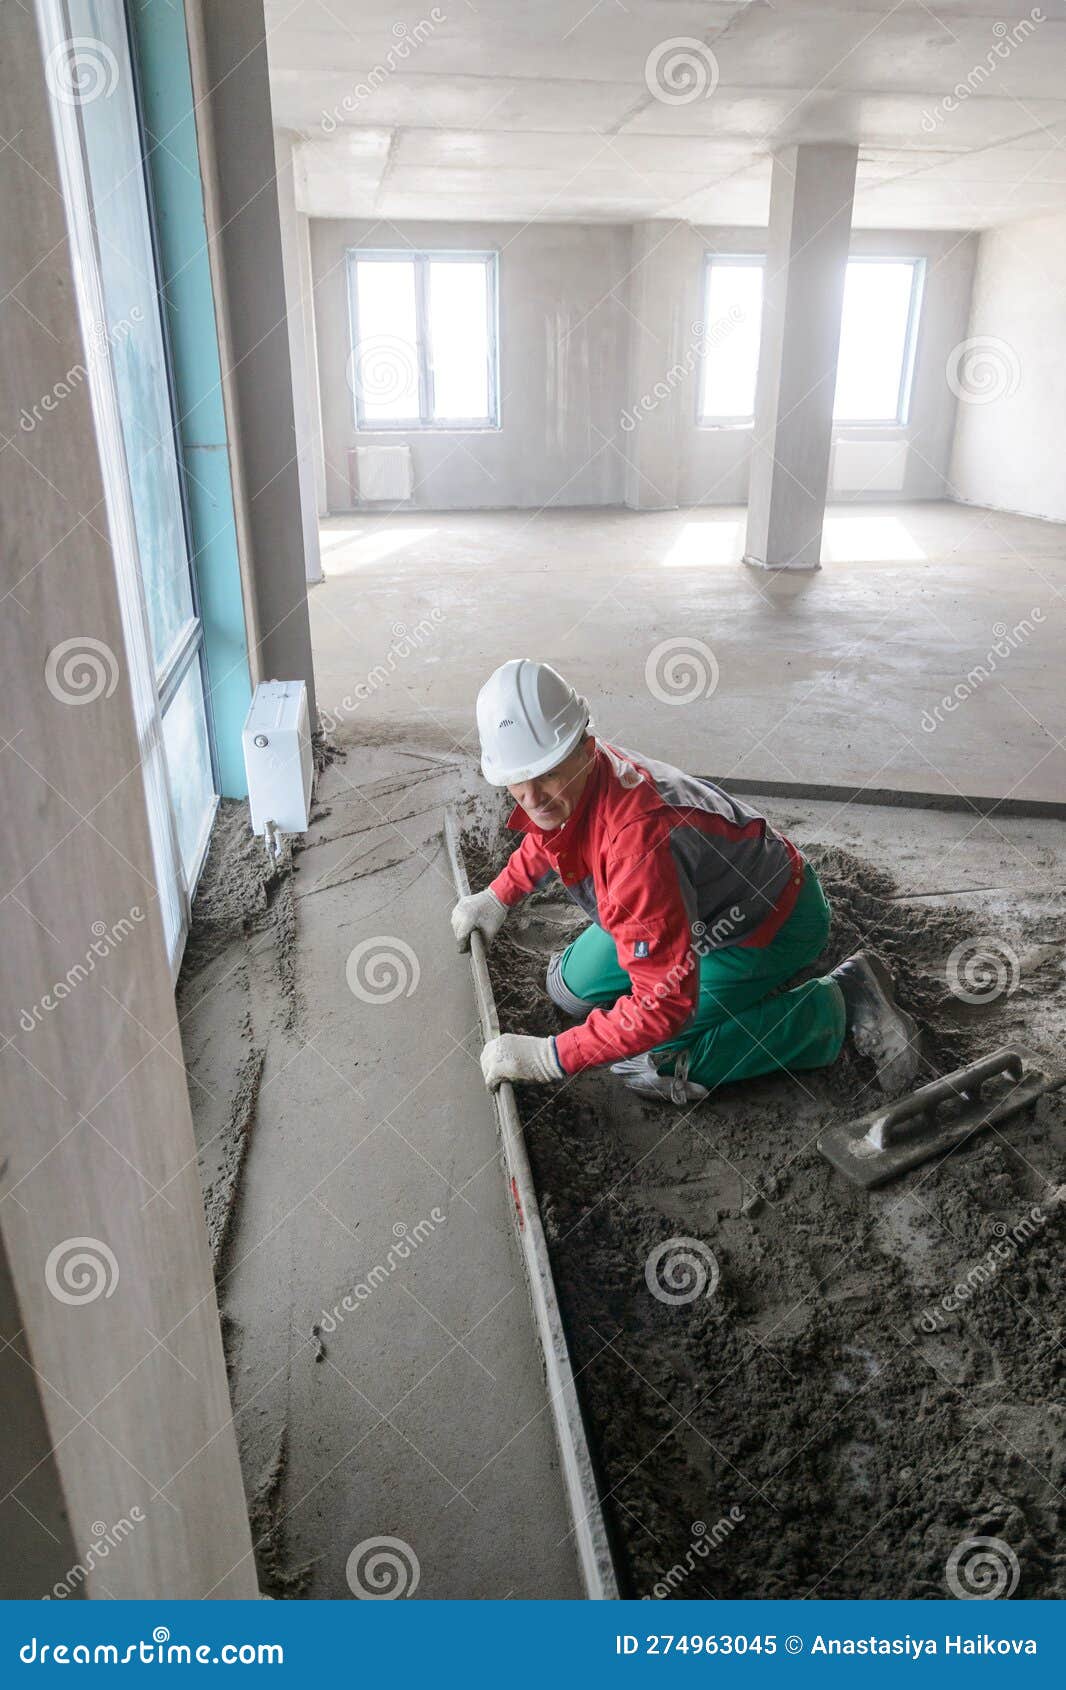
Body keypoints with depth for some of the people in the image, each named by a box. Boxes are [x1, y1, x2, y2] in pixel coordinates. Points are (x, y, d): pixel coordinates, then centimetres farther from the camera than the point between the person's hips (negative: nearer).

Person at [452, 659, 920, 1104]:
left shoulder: (635, 841, -43)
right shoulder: (556, 793, -15)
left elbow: (665, 1003, -40)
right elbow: (549, 839, 15)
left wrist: (549, 1057, -36)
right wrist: (497, 897, 7)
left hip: (773, 919, -8)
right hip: (700, 902, 8)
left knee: (651, 1068, -15)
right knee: (573, 989, 9)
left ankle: (838, 1003, -4)